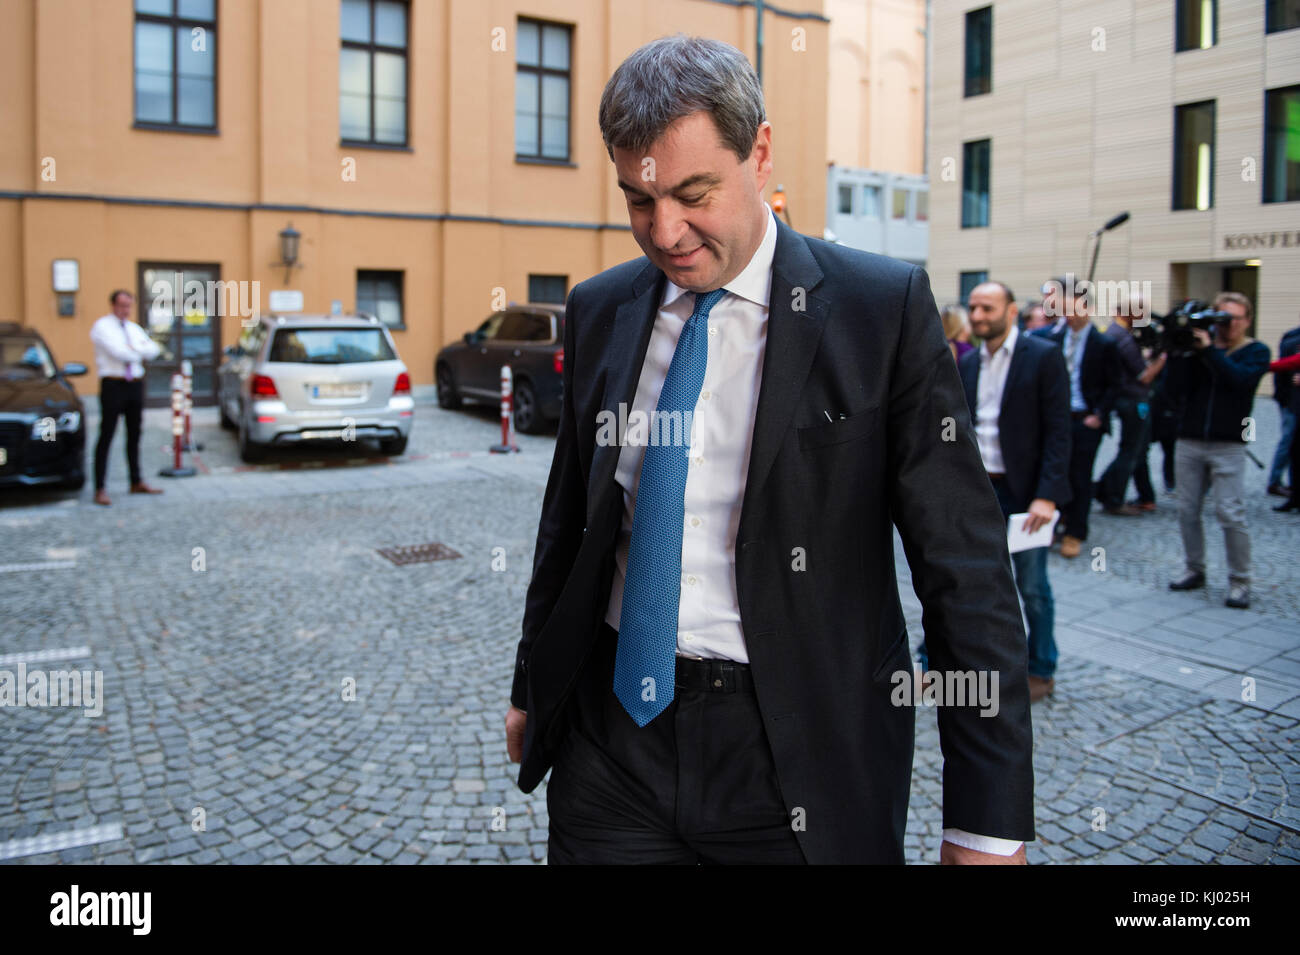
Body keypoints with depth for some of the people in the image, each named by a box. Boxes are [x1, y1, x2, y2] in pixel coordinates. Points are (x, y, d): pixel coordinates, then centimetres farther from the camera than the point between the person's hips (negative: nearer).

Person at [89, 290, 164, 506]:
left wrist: (133, 348, -12)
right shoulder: (102, 326, -4)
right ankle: (100, 490, -4)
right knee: (106, 436, -6)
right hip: (113, 384, -6)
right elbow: (119, 352, -18)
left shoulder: (134, 329, 16)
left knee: (134, 435, 12)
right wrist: (141, 351, -3)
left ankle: (136, 483, 22)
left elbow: (154, 349, 2)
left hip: (135, 384, 6)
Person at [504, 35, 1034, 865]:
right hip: (611, 735, 4)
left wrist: (987, 822, -11)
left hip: (797, 754, -3)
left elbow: (964, 566, -10)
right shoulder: (598, 311, 2)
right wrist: (531, 687, 19)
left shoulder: (885, 307, -10)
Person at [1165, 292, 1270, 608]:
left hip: (1228, 446, -3)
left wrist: (1209, 351, -19)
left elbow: (1240, 379, -17)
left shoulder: (1256, 352, 4)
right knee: (1187, 511, 7)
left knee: (1231, 514, -7)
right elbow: (1175, 391, -2)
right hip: (1189, 442, 3)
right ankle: (1195, 570, 22)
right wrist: (1177, 354, -11)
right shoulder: (1195, 347, 8)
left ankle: (1240, 581, 4)